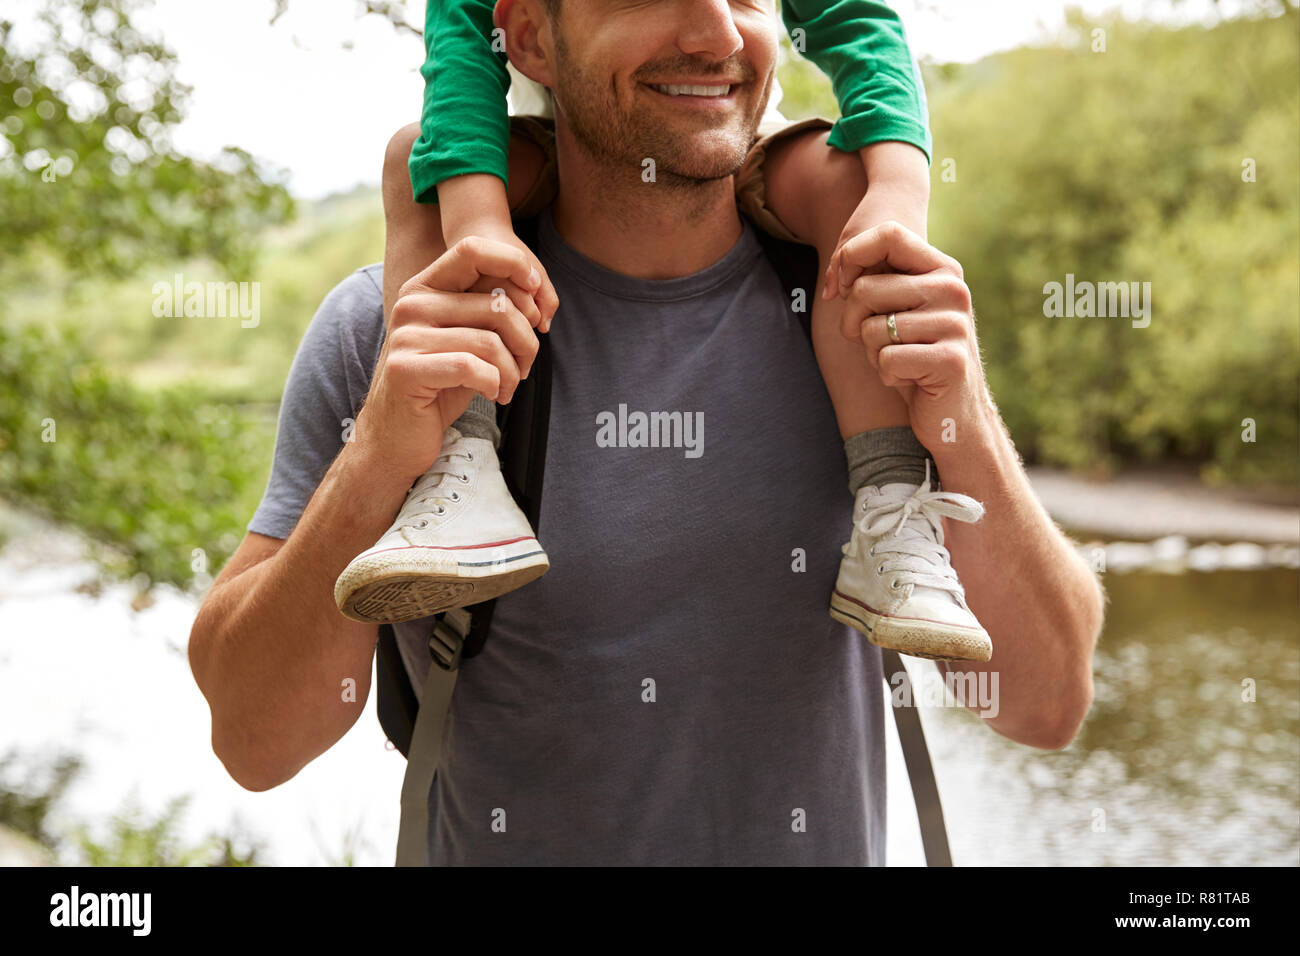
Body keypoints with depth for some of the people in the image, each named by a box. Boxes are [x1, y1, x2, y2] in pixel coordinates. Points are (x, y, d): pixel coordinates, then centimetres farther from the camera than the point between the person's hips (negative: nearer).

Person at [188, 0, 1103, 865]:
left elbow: (1046, 708, -12)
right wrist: (374, 463, -31)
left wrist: (971, 439, -28)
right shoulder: (381, 335, -15)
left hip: (824, 842, 2)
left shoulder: (887, 322, -11)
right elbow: (255, 740, -16)